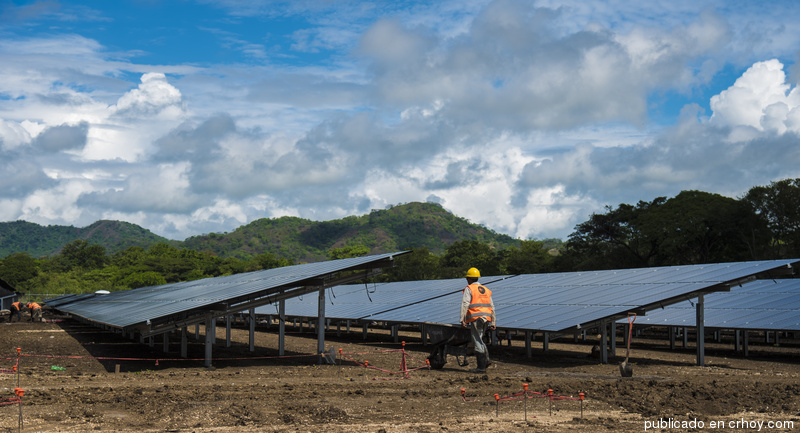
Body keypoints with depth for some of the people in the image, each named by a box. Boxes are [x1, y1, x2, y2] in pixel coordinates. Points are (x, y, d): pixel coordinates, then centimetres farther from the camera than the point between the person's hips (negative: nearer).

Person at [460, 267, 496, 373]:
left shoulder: (469, 289, -1)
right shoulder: (486, 290, 19)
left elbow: (465, 304, -11)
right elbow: (492, 307, 18)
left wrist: (462, 319, -12)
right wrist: (493, 322, 20)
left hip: (475, 319, -7)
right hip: (486, 319, 7)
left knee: (477, 342, -3)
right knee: (478, 340, 21)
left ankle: (481, 367, -3)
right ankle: (486, 359, 6)